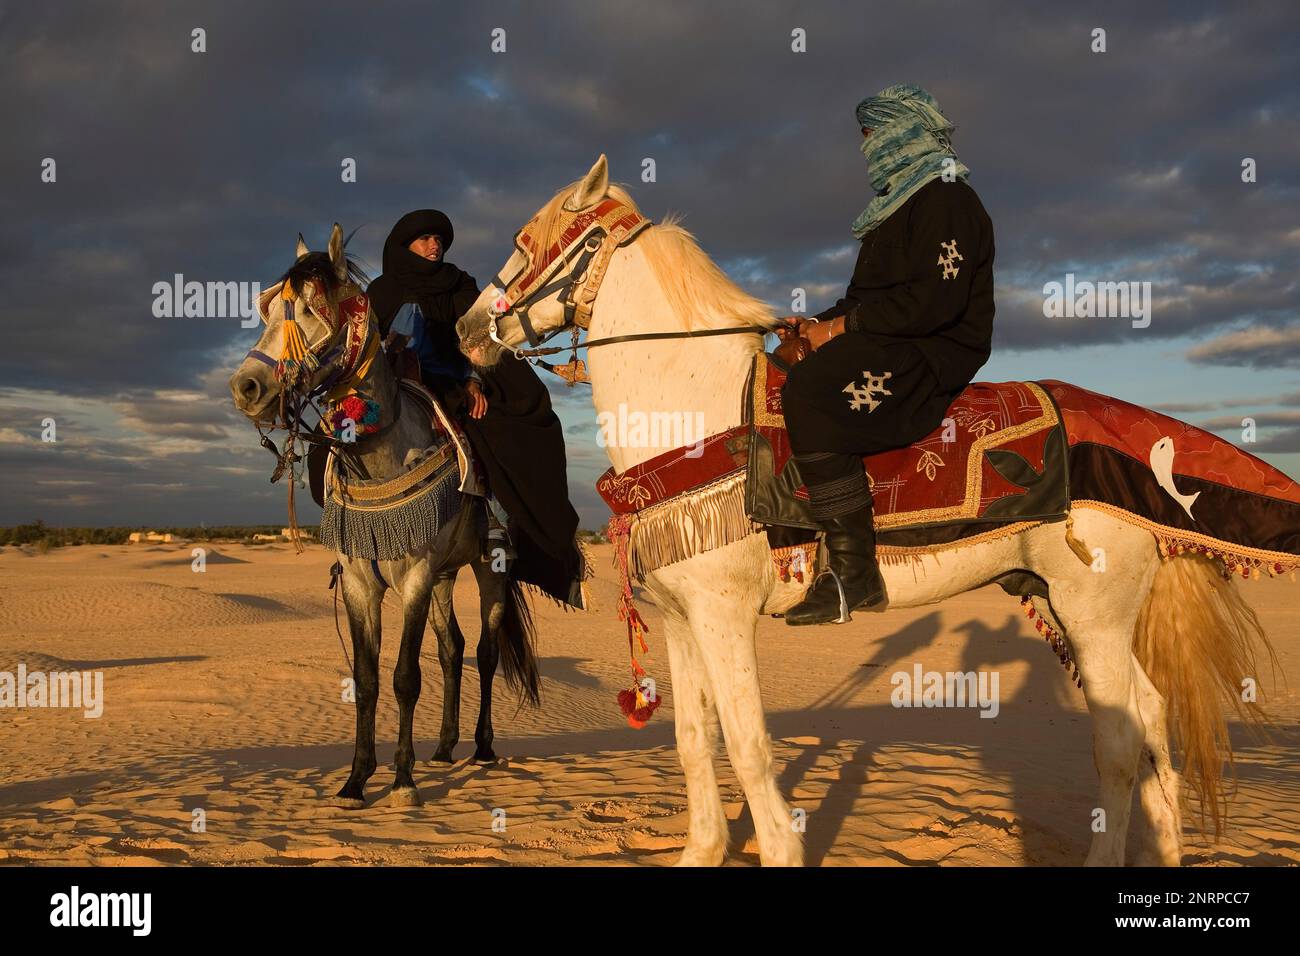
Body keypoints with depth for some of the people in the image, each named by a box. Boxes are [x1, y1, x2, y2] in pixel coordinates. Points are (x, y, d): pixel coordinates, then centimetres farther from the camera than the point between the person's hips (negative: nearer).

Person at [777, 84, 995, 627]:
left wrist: (843, 326, -17)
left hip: (935, 353, -11)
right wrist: (817, 325, 7)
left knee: (808, 392, -32)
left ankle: (854, 572, -32)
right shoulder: (901, 205, 23)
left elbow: (934, 301, -22)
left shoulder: (947, 200, -9)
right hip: (891, 346, 11)